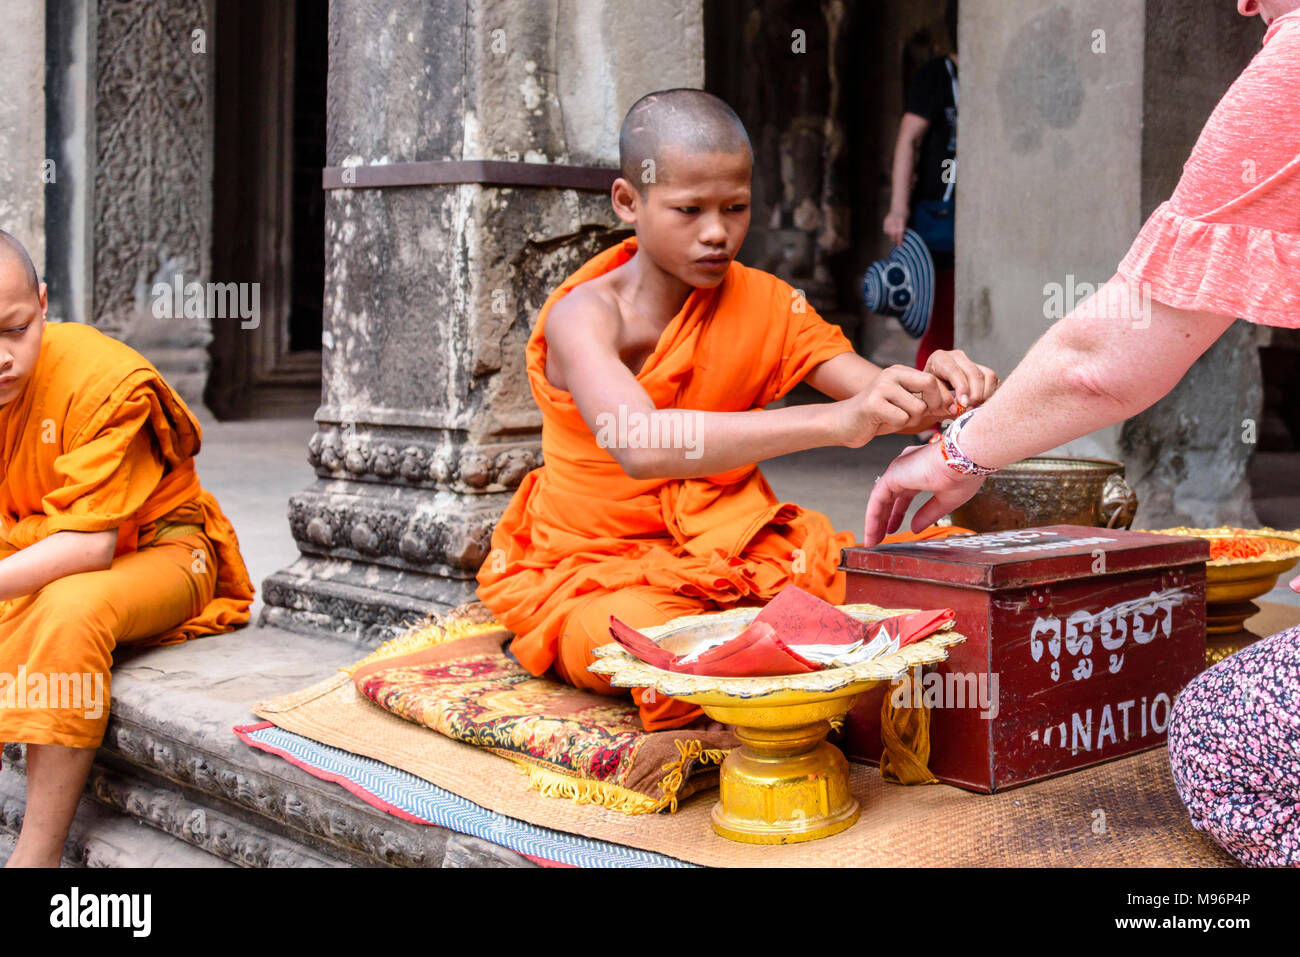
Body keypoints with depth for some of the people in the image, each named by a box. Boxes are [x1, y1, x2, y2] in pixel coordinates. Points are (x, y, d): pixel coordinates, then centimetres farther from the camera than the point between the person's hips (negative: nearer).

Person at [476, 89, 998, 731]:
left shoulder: (764, 304, 0)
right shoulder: (585, 316, -19)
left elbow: (880, 401, -6)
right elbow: (639, 445, -40)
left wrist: (934, 393, -33)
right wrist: (833, 422, -49)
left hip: (729, 551, 5)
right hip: (591, 568, -5)